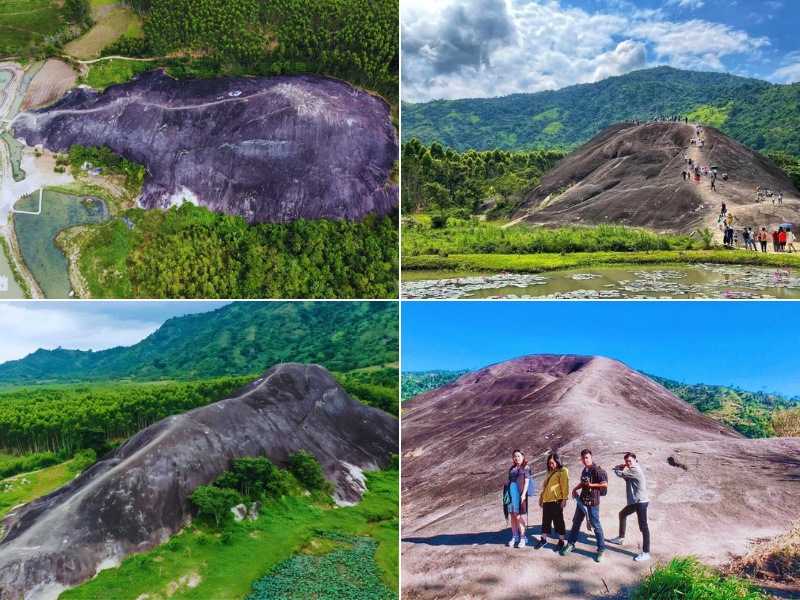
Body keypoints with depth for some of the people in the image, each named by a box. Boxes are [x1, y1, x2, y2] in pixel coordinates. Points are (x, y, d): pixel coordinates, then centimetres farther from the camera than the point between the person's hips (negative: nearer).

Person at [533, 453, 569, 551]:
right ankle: (543, 539, 22)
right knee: (546, 520, 12)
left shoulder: (563, 471, -4)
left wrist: (564, 499, -17)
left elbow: (565, 486, -11)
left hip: (556, 500, -7)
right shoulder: (550, 472, 20)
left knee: (558, 521, 2)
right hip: (547, 500, 7)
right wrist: (541, 496, 21)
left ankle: (561, 541, 13)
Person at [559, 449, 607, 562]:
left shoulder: (597, 469, -14)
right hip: (582, 499, 8)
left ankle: (601, 549, 9)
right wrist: (576, 488, 10)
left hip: (592, 501, -8)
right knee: (576, 521, 14)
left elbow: (605, 484, -21)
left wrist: (591, 485, -22)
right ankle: (571, 544, 25)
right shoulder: (584, 470, 13)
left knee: (595, 525, -2)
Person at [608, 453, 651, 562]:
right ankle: (621, 538, 43)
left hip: (641, 502, -11)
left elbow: (619, 474, -15)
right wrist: (621, 468, 1)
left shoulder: (635, 470, -18)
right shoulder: (631, 470, 14)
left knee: (643, 527, -10)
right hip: (634, 501, 11)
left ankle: (646, 553, -10)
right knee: (622, 515, 28)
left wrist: (616, 468, 6)